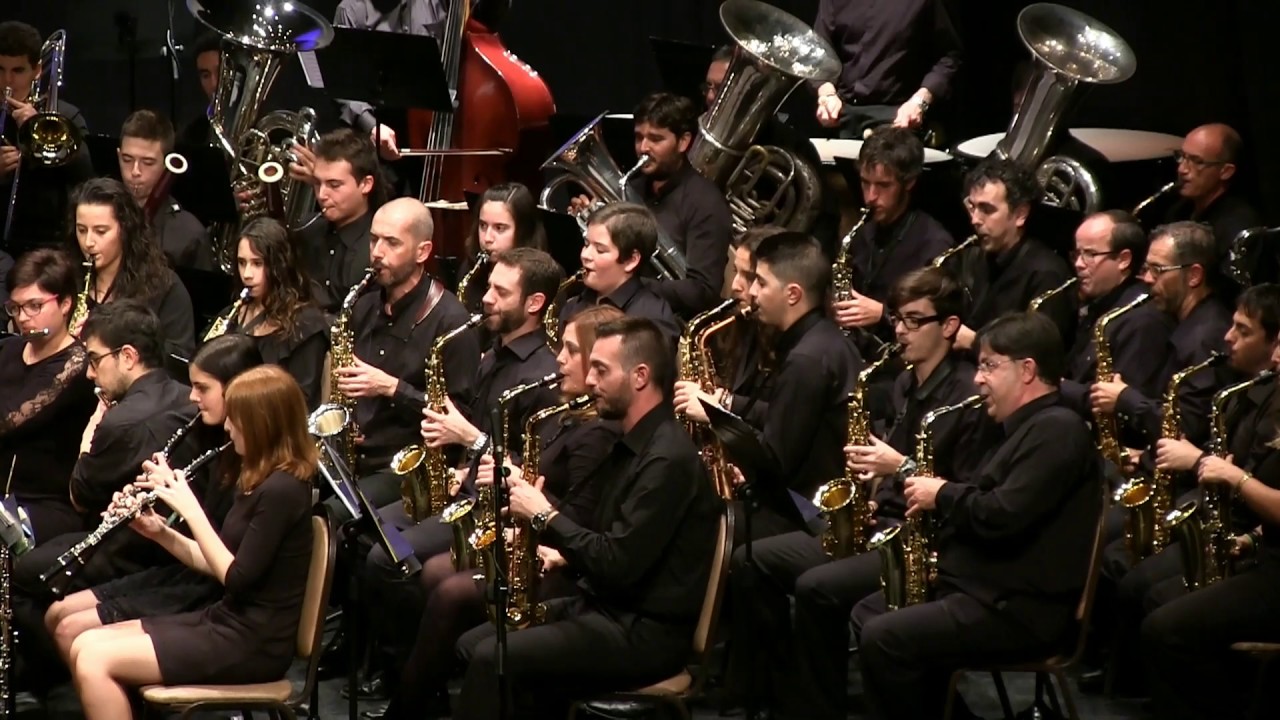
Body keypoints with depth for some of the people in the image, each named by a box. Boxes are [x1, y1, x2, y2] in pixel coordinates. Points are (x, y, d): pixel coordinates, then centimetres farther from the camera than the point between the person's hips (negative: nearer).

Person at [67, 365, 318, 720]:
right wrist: (161, 533, 2)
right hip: (227, 622, 10)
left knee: (95, 662, -17)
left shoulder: (282, 490, -18)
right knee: (85, 646, 1)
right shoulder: (259, 480, 13)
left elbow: (236, 578, -21)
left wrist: (188, 507, -18)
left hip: (254, 643, -10)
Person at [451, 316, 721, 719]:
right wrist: (560, 553, 3)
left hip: (645, 634, -11)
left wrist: (544, 516, -14)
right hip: (602, 608, 11)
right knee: (472, 644, 4)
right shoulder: (632, 445, 15)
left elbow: (618, 566, -24)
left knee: (492, 659, -20)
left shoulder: (668, 459, -19)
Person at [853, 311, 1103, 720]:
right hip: (989, 590, 12)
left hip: (1022, 610, -12)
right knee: (868, 614, 16)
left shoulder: (1057, 429, -16)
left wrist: (943, 495, -9)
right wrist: (941, 496, 5)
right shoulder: (1031, 427, 19)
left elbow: (1001, 517, -25)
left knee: (883, 639, -22)